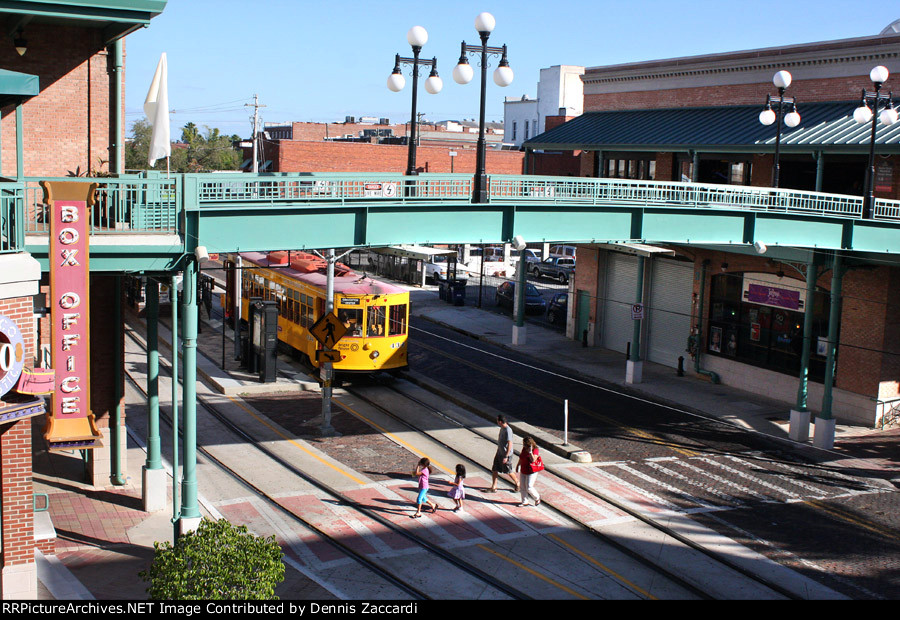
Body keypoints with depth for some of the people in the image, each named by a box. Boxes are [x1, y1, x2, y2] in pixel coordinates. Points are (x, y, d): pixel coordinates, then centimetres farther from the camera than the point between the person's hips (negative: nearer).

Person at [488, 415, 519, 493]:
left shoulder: (508, 430, -25)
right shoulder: (502, 428, 4)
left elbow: (510, 444, -27)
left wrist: (506, 457, -27)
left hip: (506, 454, -9)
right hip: (499, 453, 9)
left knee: (508, 472, 6)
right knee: (494, 469, 9)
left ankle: (518, 484, 27)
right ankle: (494, 487, 18)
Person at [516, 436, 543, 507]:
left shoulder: (535, 451, -19)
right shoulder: (524, 449, 4)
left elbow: (533, 460, -34)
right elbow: (521, 458, 21)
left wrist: (530, 452, -39)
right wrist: (518, 465, 28)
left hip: (532, 471, -7)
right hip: (524, 471, 8)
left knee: (529, 487, -7)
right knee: (522, 486, 8)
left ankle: (537, 498, 20)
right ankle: (525, 502, 20)